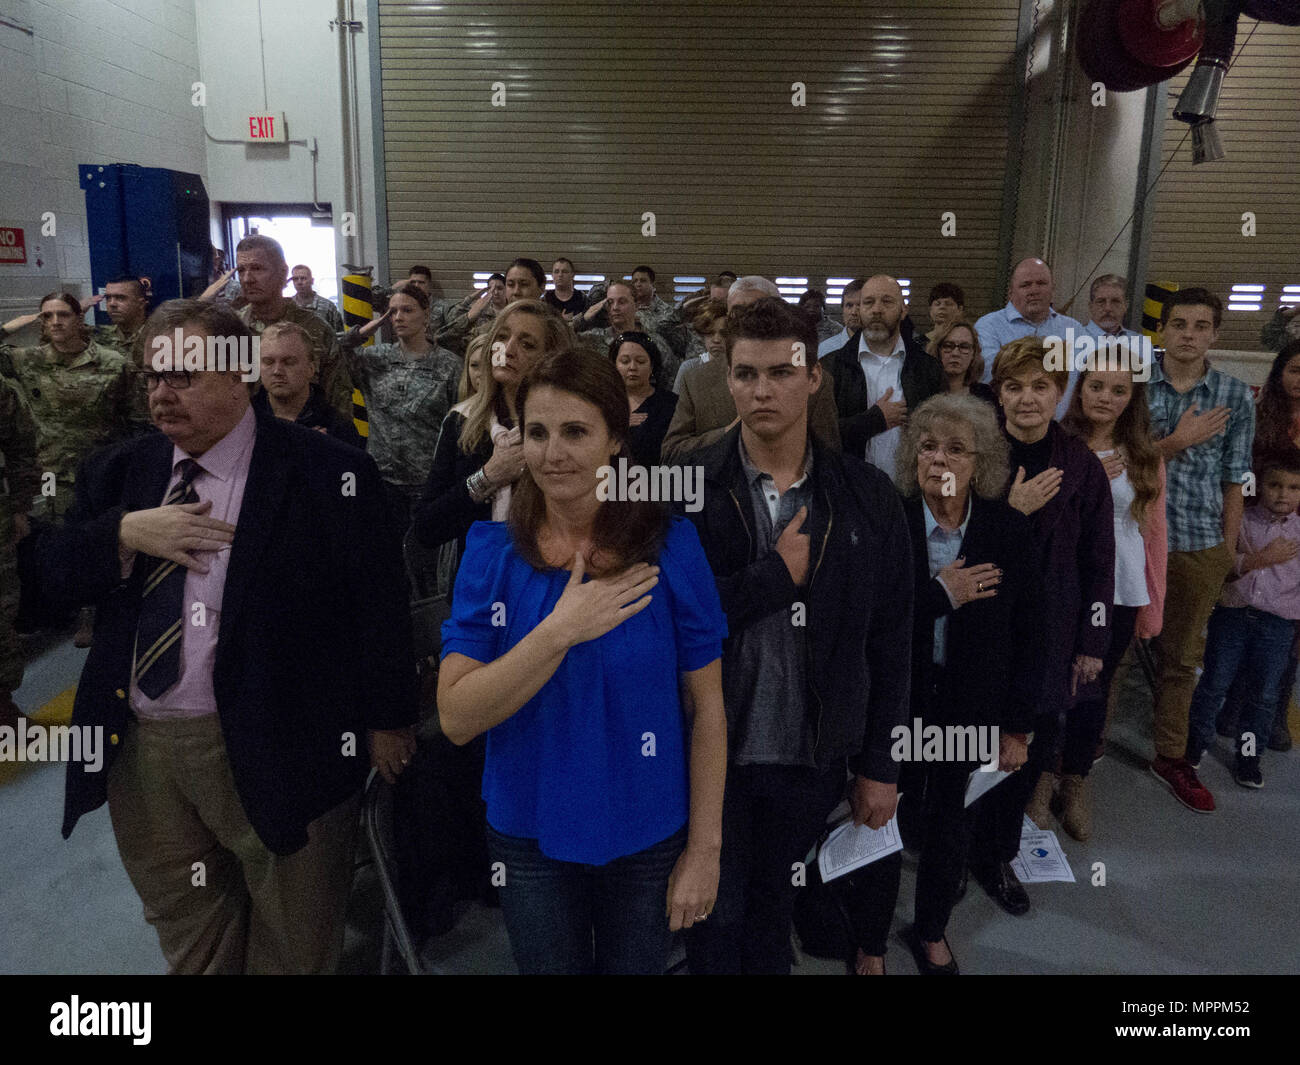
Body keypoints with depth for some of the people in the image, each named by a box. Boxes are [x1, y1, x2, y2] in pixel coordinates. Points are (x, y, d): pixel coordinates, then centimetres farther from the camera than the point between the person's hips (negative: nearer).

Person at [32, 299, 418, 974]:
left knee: (291, 950, 14)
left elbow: (378, 605, -9)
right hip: (140, 750, 5)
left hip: (273, 752, -5)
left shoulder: (327, 474, -11)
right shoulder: (118, 471, 8)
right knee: (188, 945, 24)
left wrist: (385, 720, -5)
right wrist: (126, 533, -13)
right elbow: (51, 570, 6)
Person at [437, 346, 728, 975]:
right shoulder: (492, 549, -9)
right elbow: (456, 720, -15)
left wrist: (705, 848, -7)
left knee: (636, 965, 20)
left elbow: (707, 706, -7)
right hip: (530, 835, 1)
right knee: (548, 966, 21)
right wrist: (560, 629, -26)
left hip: (649, 834, -1)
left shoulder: (670, 544, -12)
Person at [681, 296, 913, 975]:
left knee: (772, 912, 22)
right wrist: (778, 573, -21)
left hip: (812, 757, 2)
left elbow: (888, 641, 0)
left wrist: (879, 765, 2)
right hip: (710, 751, -1)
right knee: (717, 923, 16)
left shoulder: (867, 498, -4)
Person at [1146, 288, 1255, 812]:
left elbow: (1233, 479, 5)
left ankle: (1171, 757, 25)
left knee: (1183, 656, 12)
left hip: (1201, 546, 2)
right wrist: (1178, 441, -16)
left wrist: (1228, 550, 3)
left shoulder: (1236, 397, 3)